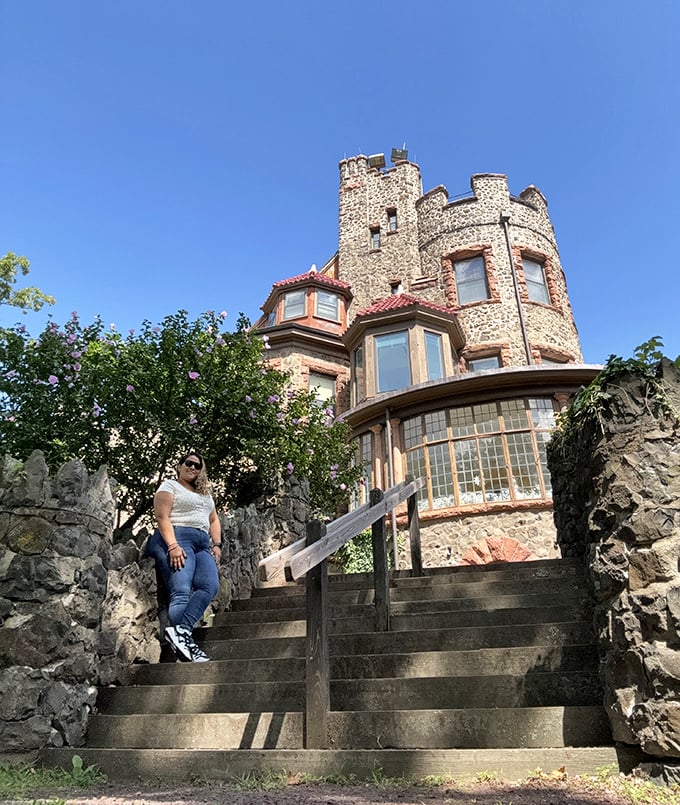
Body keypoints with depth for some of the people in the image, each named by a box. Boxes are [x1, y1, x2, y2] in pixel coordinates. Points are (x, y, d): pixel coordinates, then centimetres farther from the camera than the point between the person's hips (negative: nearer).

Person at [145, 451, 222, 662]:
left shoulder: (206, 493, 31)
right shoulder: (169, 485, 11)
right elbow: (162, 517, -3)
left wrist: (217, 544, 9)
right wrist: (173, 546, -17)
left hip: (203, 545, 5)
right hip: (176, 539, -5)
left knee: (210, 586, -23)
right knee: (181, 591, -21)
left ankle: (180, 630, -34)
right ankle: (186, 640, -30)